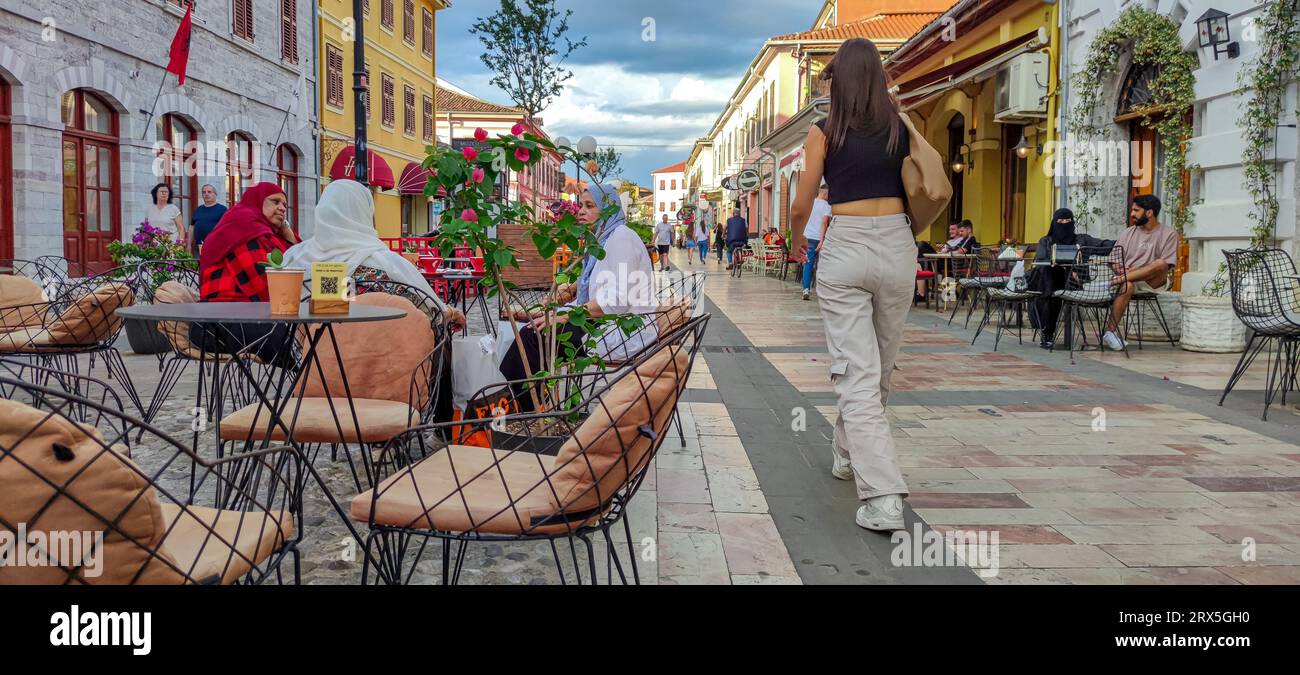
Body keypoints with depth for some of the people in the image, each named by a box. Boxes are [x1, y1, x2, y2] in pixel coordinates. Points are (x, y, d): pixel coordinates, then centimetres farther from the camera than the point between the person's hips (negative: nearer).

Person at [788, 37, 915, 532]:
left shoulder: (824, 133, 0)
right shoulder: (901, 129, 7)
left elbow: (802, 206, 3)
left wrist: (797, 240, 23)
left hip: (844, 248, -3)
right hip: (896, 246, 3)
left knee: (856, 374, -5)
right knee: (881, 369, 20)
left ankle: (883, 500, -14)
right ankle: (847, 454, 38)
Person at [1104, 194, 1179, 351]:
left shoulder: (1169, 233, 4)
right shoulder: (1129, 232, 16)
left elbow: (1166, 265, -7)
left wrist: (1133, 271, -16)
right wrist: (1120, 269, -11)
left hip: (1153, 282, -2)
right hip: (1127, 278, 2)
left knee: (1160, 264, -35)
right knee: (1127, 287, -36)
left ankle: (1115, 281, -36)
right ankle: (1111, 331, -36)